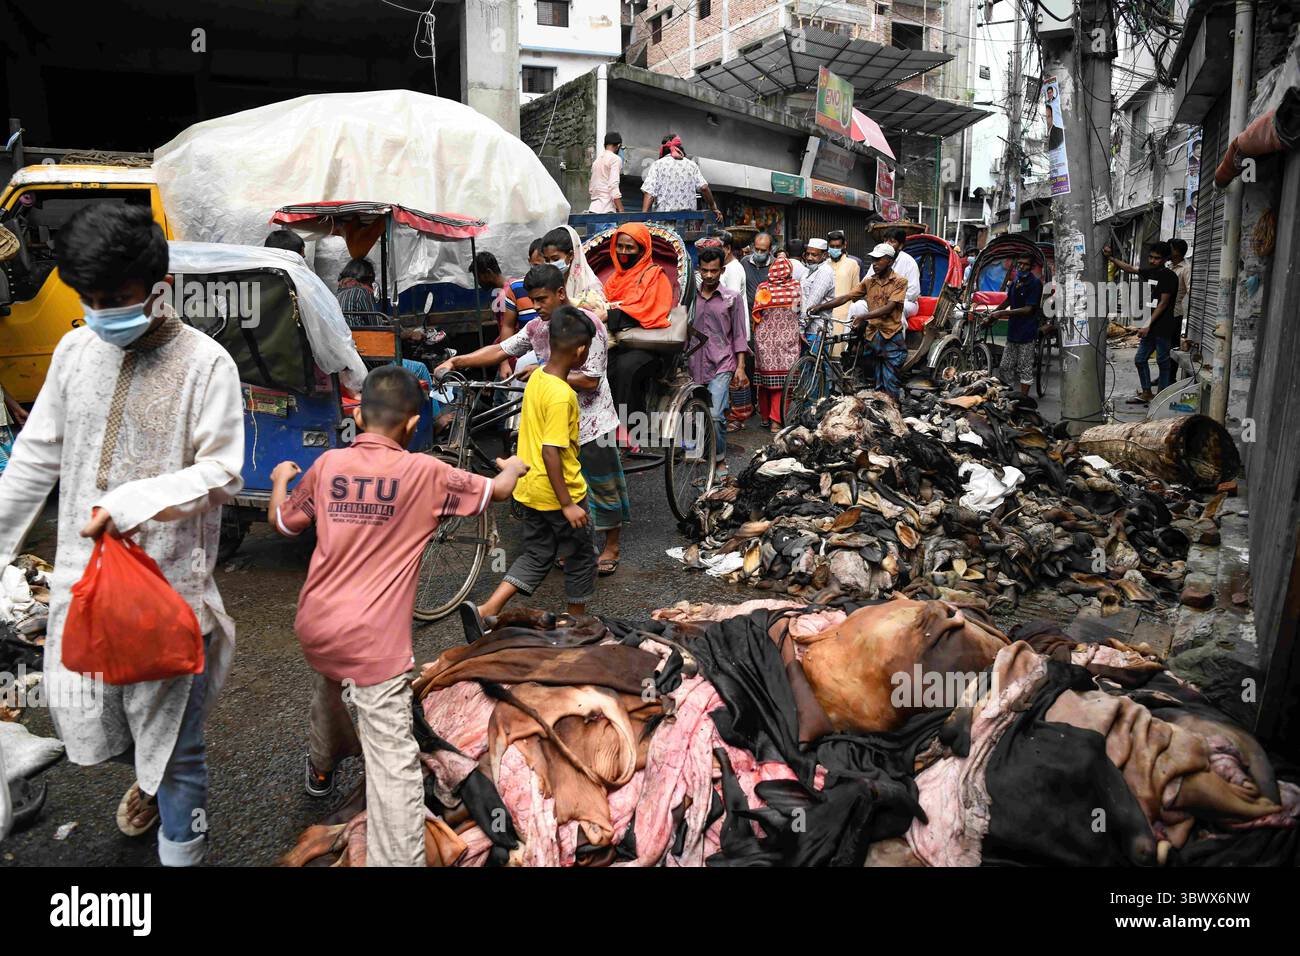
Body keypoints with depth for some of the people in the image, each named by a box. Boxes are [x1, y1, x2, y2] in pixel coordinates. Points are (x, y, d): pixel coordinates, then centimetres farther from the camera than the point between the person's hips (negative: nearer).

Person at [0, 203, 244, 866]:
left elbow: (223, 474, -14)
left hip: (169, 582, -5)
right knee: (83, 716, 20)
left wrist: (136, 502, -26)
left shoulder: (205, 363, -12)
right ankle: (148, 776, 51)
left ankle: (182, 851, 26)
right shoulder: (75, 350, 4)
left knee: (173, 740, 4)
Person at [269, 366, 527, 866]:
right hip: (372, 639, -6)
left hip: (313, 626, 6)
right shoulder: (424, 472, -7)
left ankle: (323, 765, 64)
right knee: (394, 761, -6)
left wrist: (280, 477, 37)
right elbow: (497, 491, 5)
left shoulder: (328, 464, 3)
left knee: (329, 686, 37)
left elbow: (281, 522, 17)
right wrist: (512, 467, 28)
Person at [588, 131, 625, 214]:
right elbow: (613, 186, -16)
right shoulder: (615, 159, -4)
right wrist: (621, 211, -18)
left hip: (593, 208, 8)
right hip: (606, 209, -8)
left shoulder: (597, 159, 19)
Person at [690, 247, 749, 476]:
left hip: (721, 365, -3)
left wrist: (740, 367, -4)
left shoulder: (733, 297, 1)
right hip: (695, 364, 4)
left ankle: (720, 461, 0)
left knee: (715, 416, -16)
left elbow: (739, 335, 2)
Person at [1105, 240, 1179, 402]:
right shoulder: (1149, 273, 10)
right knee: (1140, 359, 10)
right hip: (1151, 326, 8)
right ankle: (1146, 393, 20)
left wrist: (1148, 325, -19)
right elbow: (1129, 268, 13)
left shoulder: (1169, 277, -12)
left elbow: (1163, 304, -16)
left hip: (1163, 327, -8)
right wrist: (1111, 257, -1)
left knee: (1163, 361, 2)